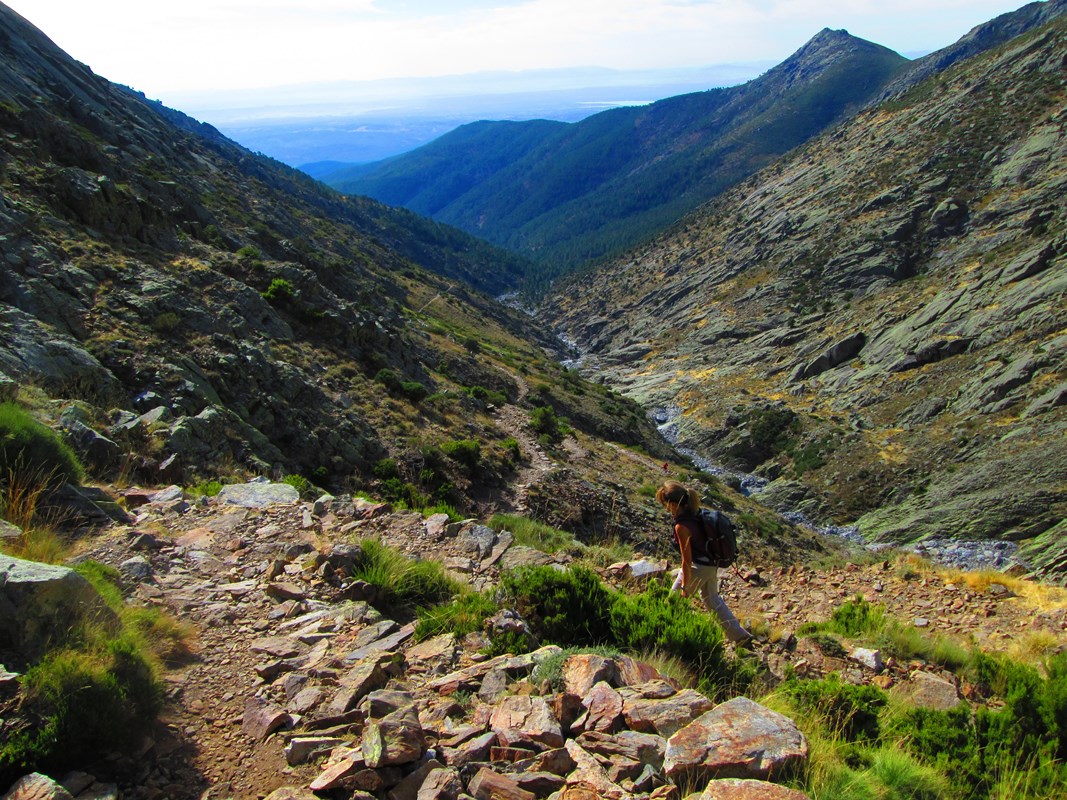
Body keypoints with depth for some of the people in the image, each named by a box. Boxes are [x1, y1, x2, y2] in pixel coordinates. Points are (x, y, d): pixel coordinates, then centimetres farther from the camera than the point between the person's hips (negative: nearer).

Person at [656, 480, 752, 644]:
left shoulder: (681, 526, -28)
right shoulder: (695, 513, -4)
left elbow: (687, 560, -23)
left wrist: (684, 586, -14)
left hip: (698, 567, -9)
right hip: (711, 564, 9)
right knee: (712, 598, 25)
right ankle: (739, 634, 30)